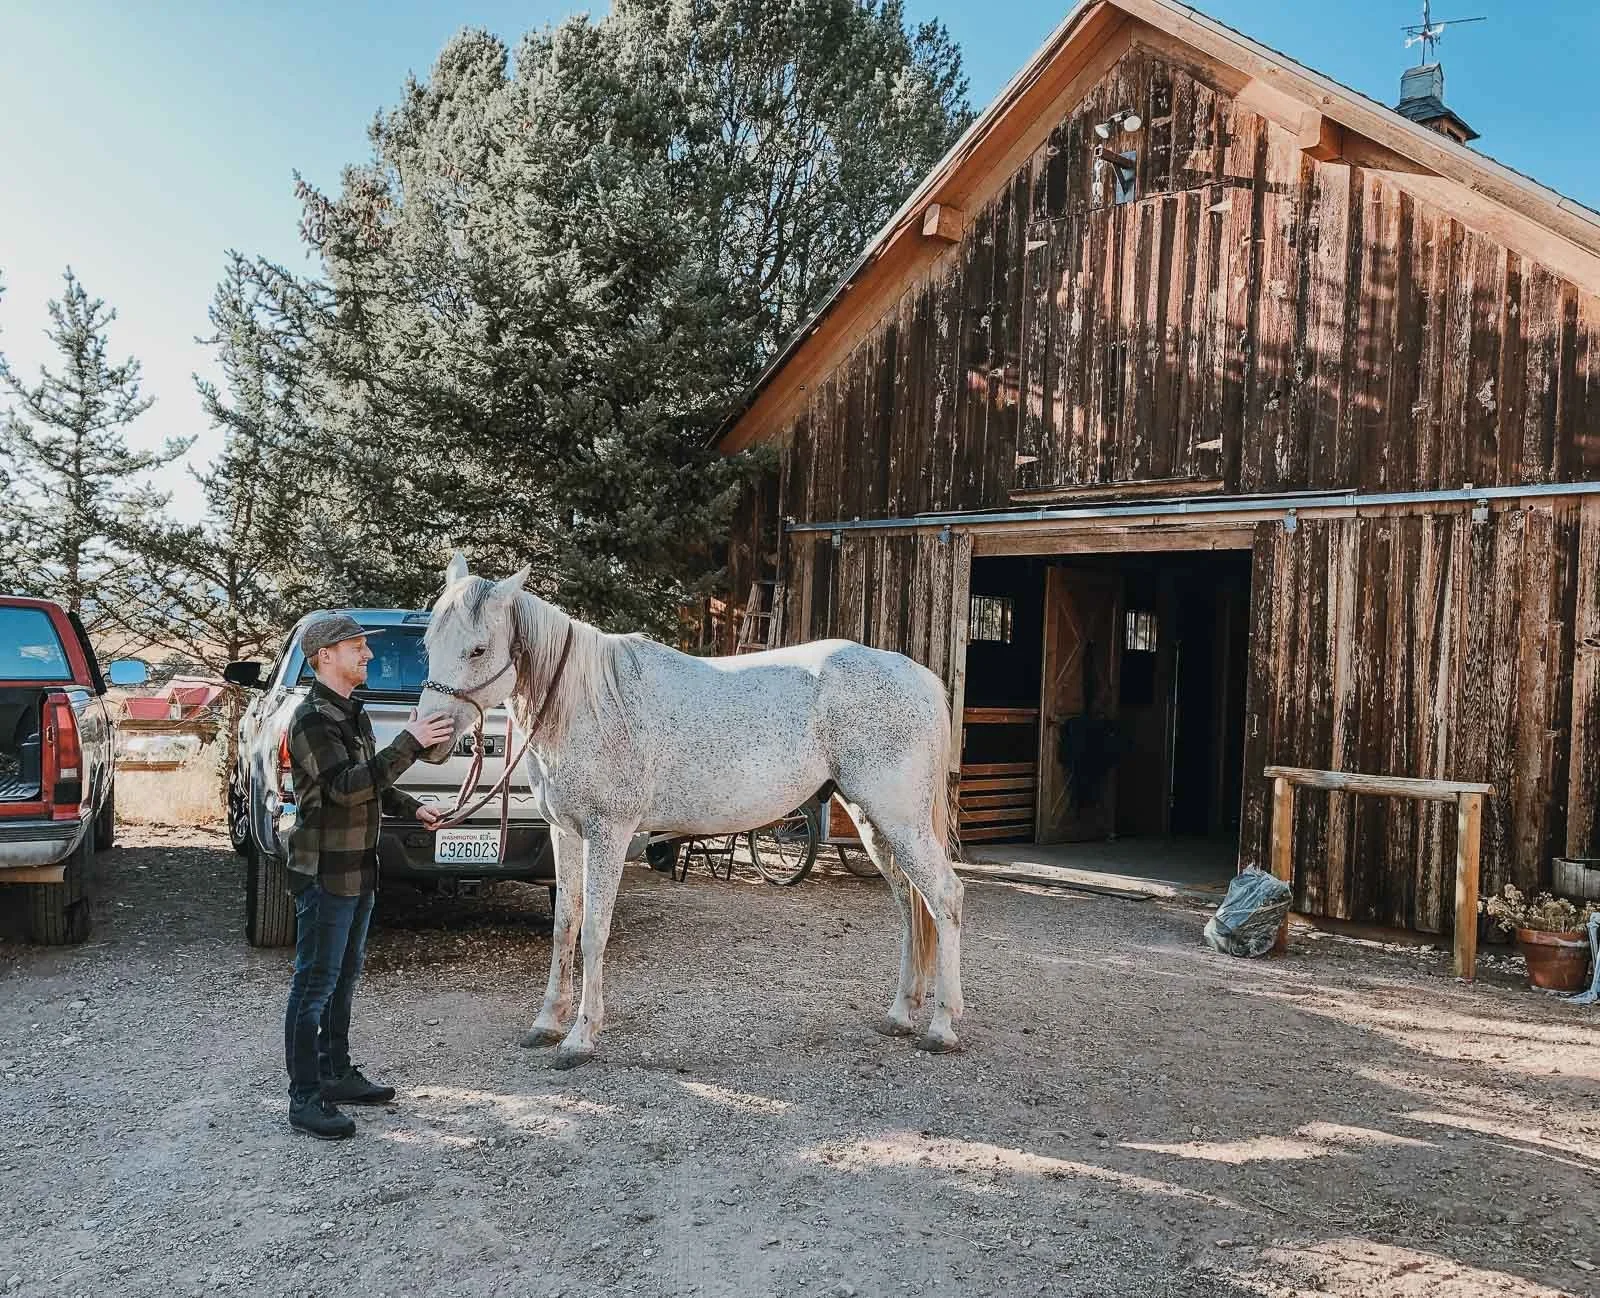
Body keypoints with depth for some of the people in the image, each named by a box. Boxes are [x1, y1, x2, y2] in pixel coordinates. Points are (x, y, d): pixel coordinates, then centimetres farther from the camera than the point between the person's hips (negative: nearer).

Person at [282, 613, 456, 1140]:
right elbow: (346, 786, -28)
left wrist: (411, 808, 11)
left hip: (357, 869, 10)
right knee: (315, 985, -4)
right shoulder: (313, 719, -17)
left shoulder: (352, 714, 13)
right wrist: (410, 743, -31)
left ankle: (336, 1075, 29)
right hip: (325, 873, -10)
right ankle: (305, 1098, 3)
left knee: (345, 977, 18)